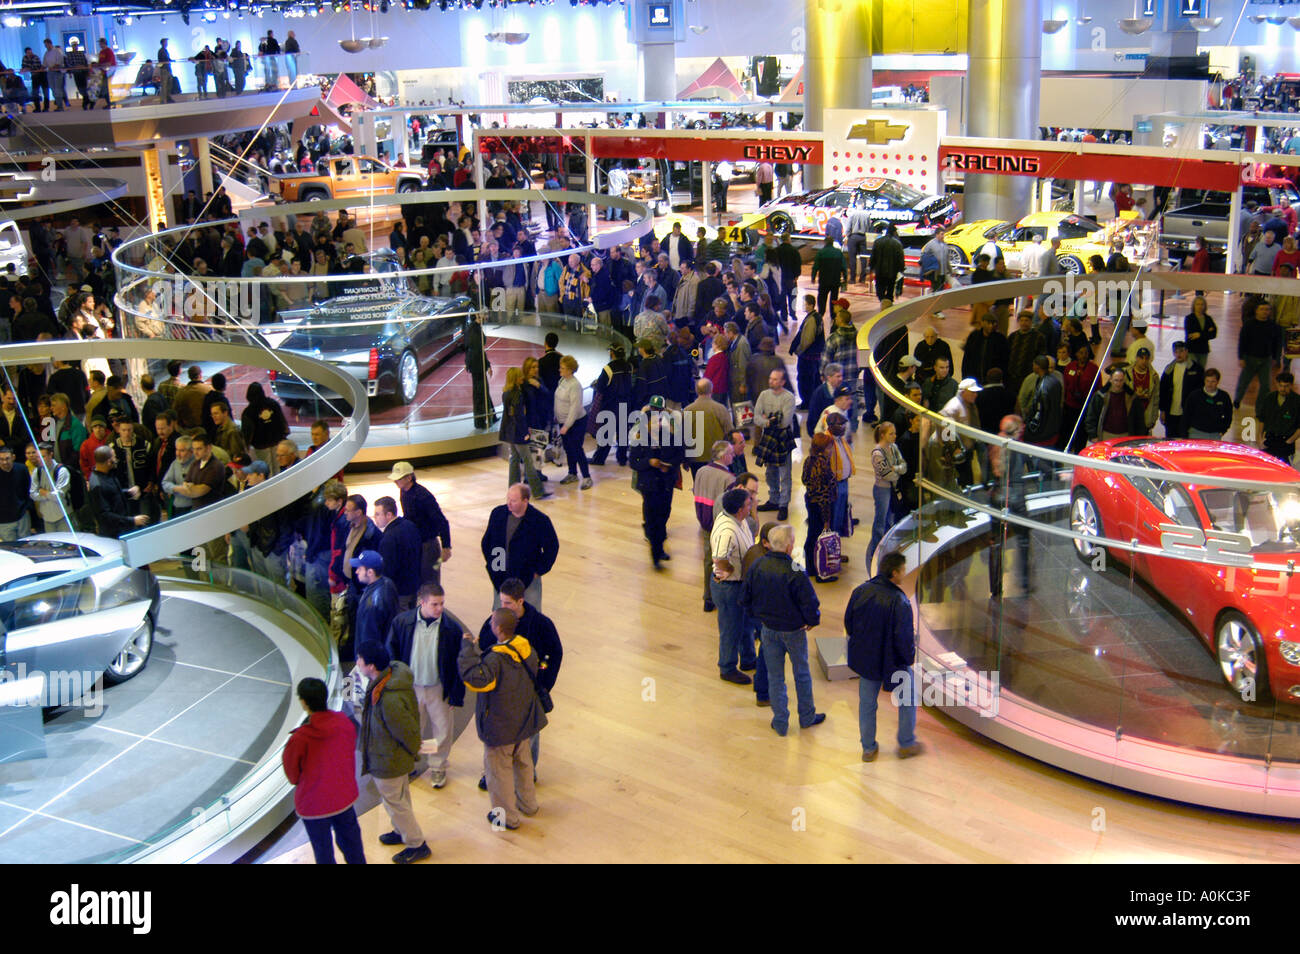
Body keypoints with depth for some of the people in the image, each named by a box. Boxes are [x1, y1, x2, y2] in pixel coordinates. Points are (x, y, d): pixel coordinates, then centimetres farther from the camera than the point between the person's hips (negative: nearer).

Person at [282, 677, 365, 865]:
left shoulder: (300, 739, -28)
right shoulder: (345, 723, -14)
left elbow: (292, 774, -12)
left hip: (314, 805, -4)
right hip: (345, 796, 4)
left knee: (323, 851, 17)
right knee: (350, 841, 24)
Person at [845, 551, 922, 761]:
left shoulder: (860, 591, -7)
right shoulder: (899, 601, -25)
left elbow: (848, 623, 4)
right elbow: (904, 638, -23)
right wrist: (910, 656, -5)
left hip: (865, 659, 5)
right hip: (893, 662, -5)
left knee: (867, 704, 18)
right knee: (908, 700, 19)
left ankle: (868, 749, 28)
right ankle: (906, 744, 29)